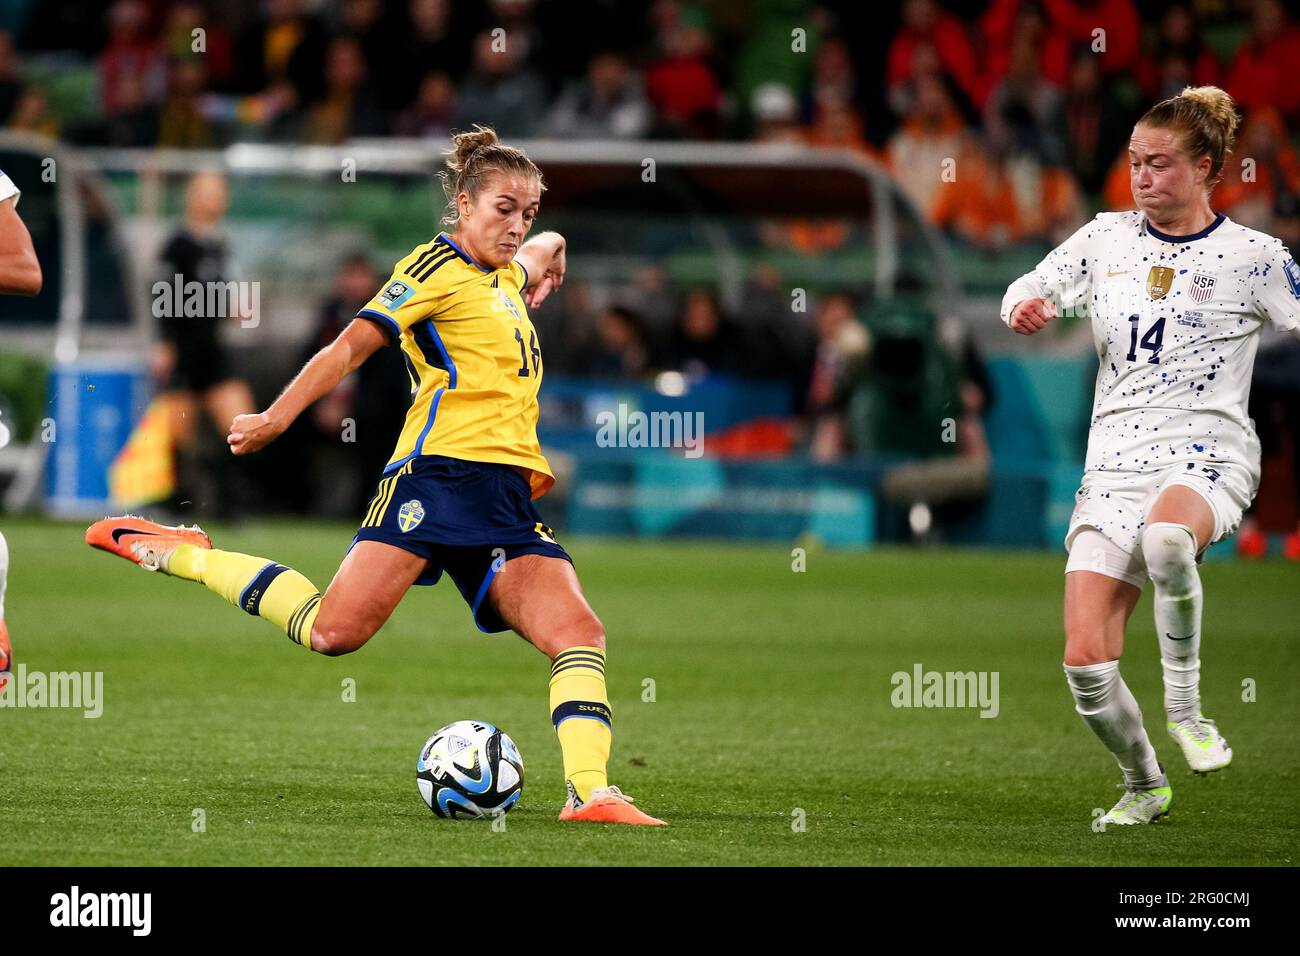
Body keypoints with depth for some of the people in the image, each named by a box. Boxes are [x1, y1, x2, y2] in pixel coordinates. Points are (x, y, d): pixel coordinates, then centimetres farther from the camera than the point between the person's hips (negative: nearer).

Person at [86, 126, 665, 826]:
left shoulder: (506, 277, 24)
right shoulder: (439, 266, 1)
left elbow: (548, 246, 50)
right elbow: (351, 346, -4)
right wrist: (274, 420, -8)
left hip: (507, 496, 8)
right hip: (440, 471, -8)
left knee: (578, 632, -12)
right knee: (334, 631, -16)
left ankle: (588, 792, -19)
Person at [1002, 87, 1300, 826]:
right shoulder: (1107, 238, 11)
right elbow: (1028, 293, 17)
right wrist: (1028, 307, -5)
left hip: (1207, 458, -4)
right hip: (1115, 461, 4)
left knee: (1167, 533, -43)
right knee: (1086, 661, -9)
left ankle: (1184, 706, -23)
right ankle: (1144, 785, 18)